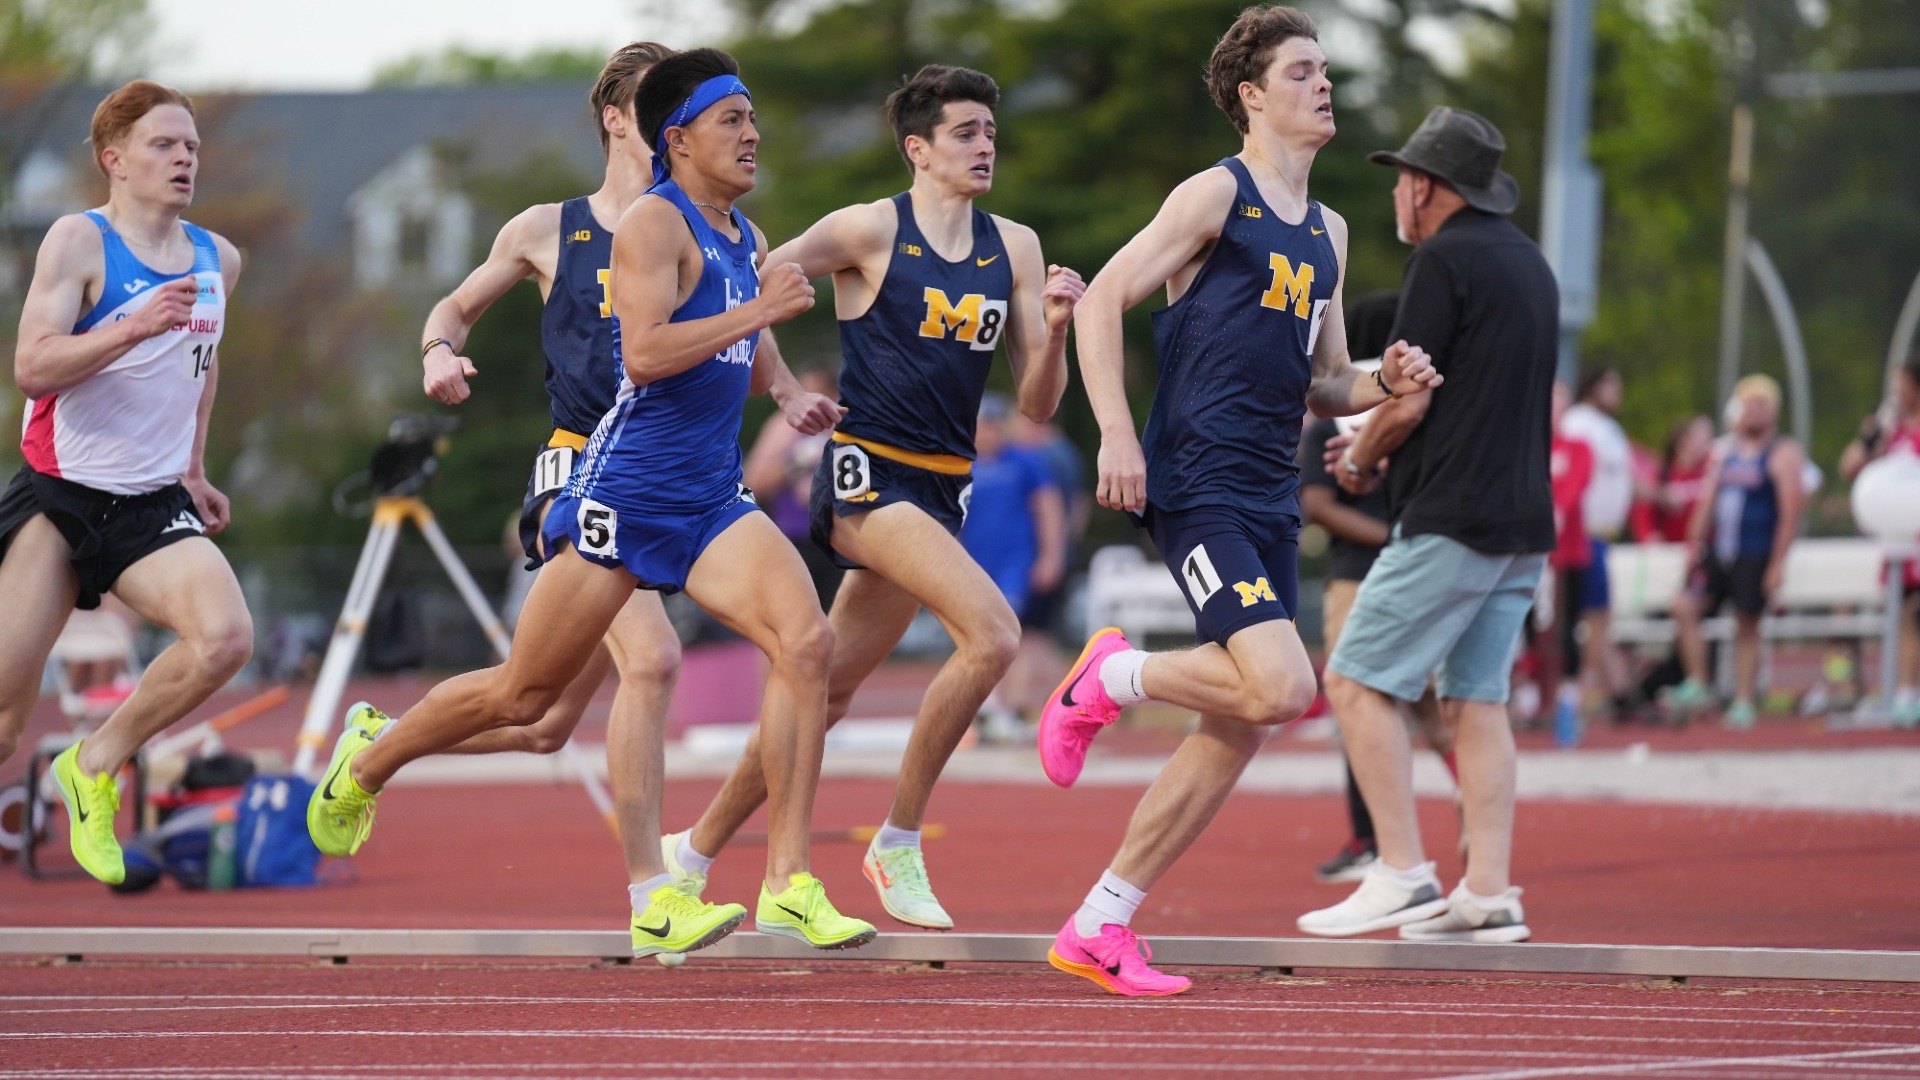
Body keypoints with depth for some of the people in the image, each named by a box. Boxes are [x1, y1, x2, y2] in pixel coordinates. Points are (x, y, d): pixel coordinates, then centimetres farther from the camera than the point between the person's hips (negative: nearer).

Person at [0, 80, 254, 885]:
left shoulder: (219, 260, 9)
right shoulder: (79, 242, -8)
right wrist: (136, 327, -30)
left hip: (154, 504, 4)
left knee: (225, 637, -23)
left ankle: (96, 765, -3)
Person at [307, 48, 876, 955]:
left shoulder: (745, 240, 14)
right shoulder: (654, 223, -12)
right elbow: (643, 353, -26)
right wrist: (758, 312, -23)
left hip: (711, 500, 7)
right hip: (626, 492, -7)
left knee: (805, 640, -18)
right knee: (522, 695, 5)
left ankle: (789, 886, -18)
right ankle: (368, 758, 35)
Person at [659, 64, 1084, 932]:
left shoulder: (1014, 249, 9)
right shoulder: (869, 231, -7)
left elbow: (1036, 404, 7)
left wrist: (1052, 328, -10)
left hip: (939, 492, 6)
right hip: (867, 473, -6)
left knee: (828, 691, 10)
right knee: (991, 632, -24)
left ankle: (695, 851, 26)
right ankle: (898, 841, -13)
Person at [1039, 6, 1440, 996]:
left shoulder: (1325, 235, 20)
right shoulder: (1216, 196, -3)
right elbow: (1104, 299, -6)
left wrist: (1383, 384, 3)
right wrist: (1116, 433, -17)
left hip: (1270, 503, 8)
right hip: (1197, 490, -8)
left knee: (1240, 731, 4)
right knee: (1280, 686, -24)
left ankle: (1098, 927, 11)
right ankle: (1113, 676, 2)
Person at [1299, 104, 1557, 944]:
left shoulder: (1444, 259, -10)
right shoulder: (1528, 262, 18)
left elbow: (1407, 402, -14)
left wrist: (1359, 459, 5)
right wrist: (1385, 447, 20)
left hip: (1453, 521, -9)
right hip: (1524, 521, 9)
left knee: (1357, 682, -6)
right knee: (1477, 700, 8)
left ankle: (1403, 876, -12)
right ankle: (1487, 896, 2)